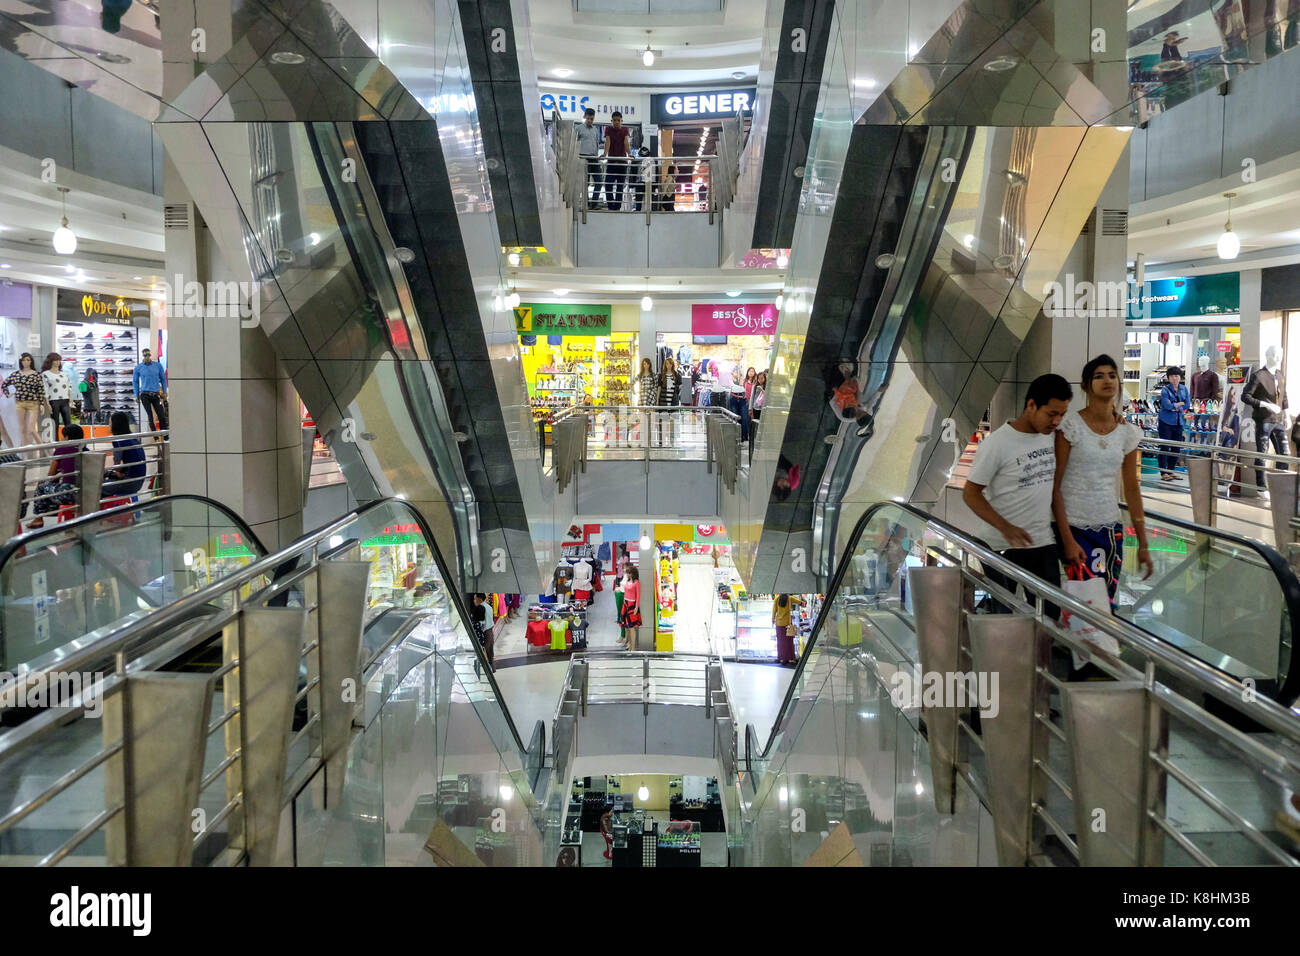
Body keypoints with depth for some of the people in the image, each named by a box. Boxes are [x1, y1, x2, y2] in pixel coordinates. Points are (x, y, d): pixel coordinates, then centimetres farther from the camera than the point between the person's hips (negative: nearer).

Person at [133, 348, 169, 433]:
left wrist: (164, 392, 6)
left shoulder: (158, 366, 4)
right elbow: (135, 381, 10)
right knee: (150, 416, -1)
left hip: (156, 394, 1)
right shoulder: (138, 368, 3)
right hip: (145, 395, -1)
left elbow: (163, 379, 11)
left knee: (162, 416, -5)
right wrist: (137, 396, 7)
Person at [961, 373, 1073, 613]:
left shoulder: (1052, 436, 5)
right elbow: (970, 493, -11)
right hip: (1004, 548, -5)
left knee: (1050, 615, 6)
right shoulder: (996, 444, -14)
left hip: (1045, 546, 6)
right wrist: (1005, 527, -24)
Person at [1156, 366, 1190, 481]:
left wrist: (1174, 406, -9)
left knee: (1176, 448, 8)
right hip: (1166, 422, -5)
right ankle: (1164, 473, -4)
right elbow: (1167, 405, -17)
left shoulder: (1184, 389, 11)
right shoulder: (1165, 390, -6)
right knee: (1164, 447, -6)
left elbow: (1187, 404, 3)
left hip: (1178, 422, 5)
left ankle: (1171, 471, 18)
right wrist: (1180, 404, -3)